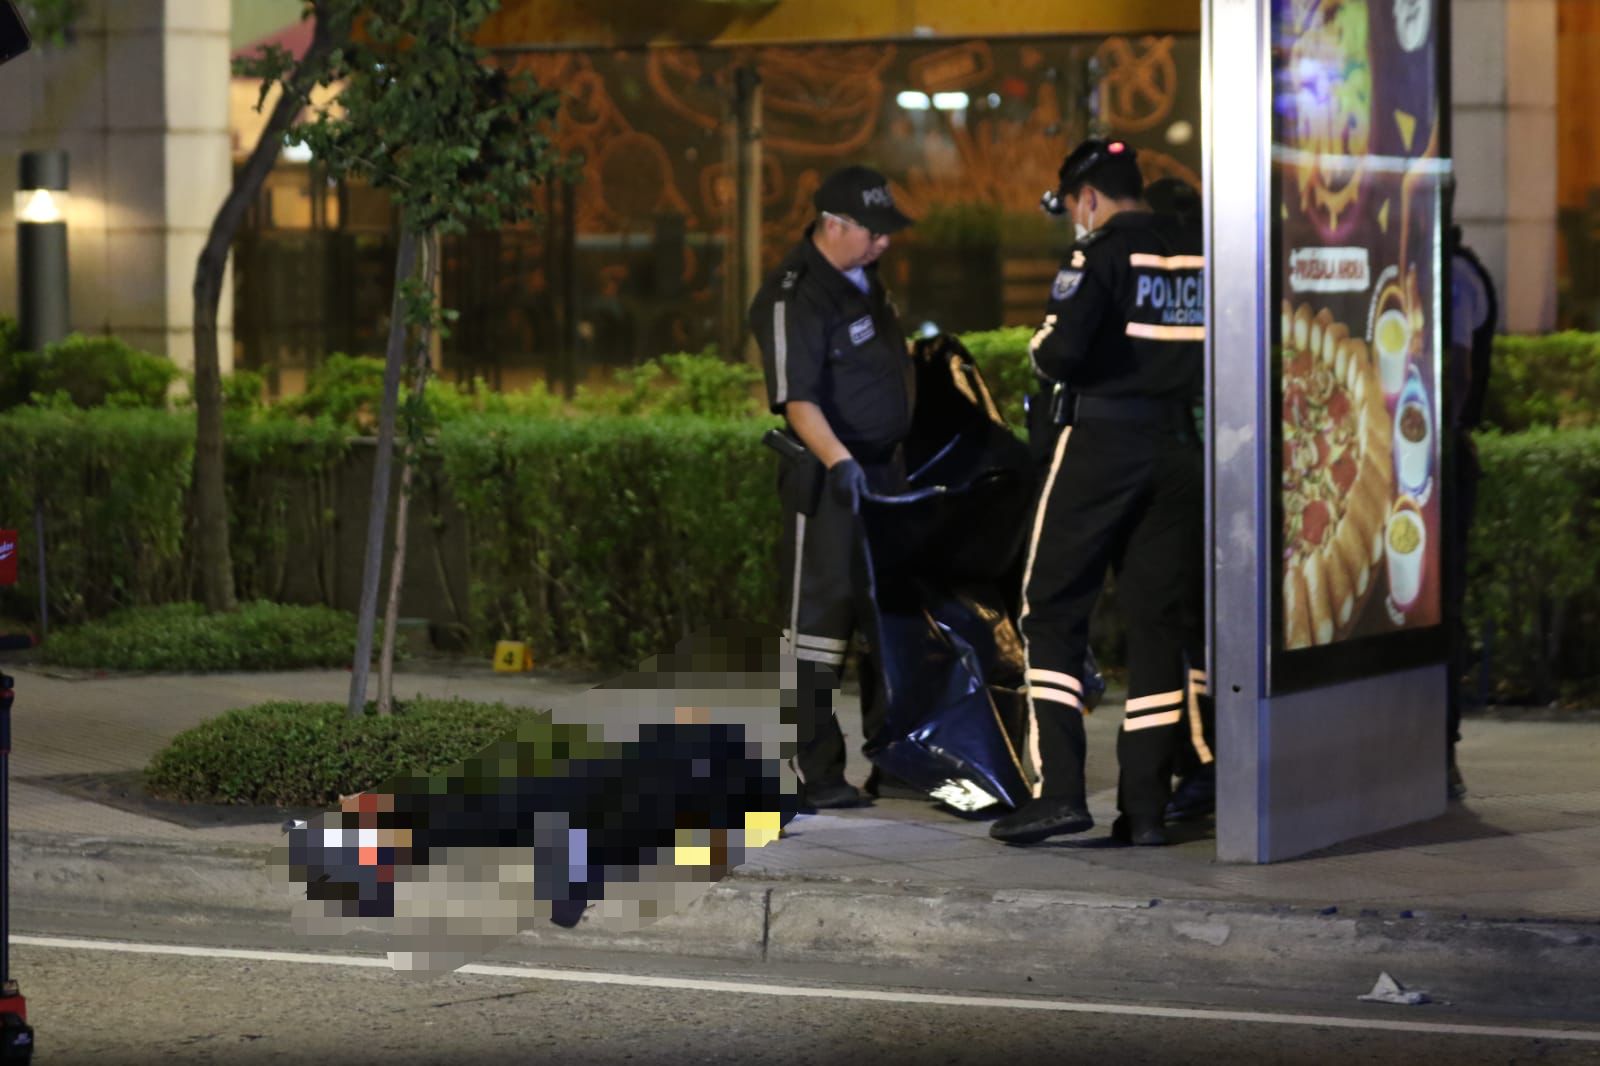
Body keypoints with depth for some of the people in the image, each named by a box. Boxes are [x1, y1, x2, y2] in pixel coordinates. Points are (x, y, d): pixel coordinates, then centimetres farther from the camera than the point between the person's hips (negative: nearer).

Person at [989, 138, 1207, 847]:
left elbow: (1062, 350, -20)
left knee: (1053, 613, 2)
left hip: (1102, 443, -5)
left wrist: (1042, 352, 1)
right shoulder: (1199, 256, 9)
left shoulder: (1102, 254, -9)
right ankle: (1145, 807, 5)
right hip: (1178, 450, 5)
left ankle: (1058, 789, -8)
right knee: (1159, 622, 7)